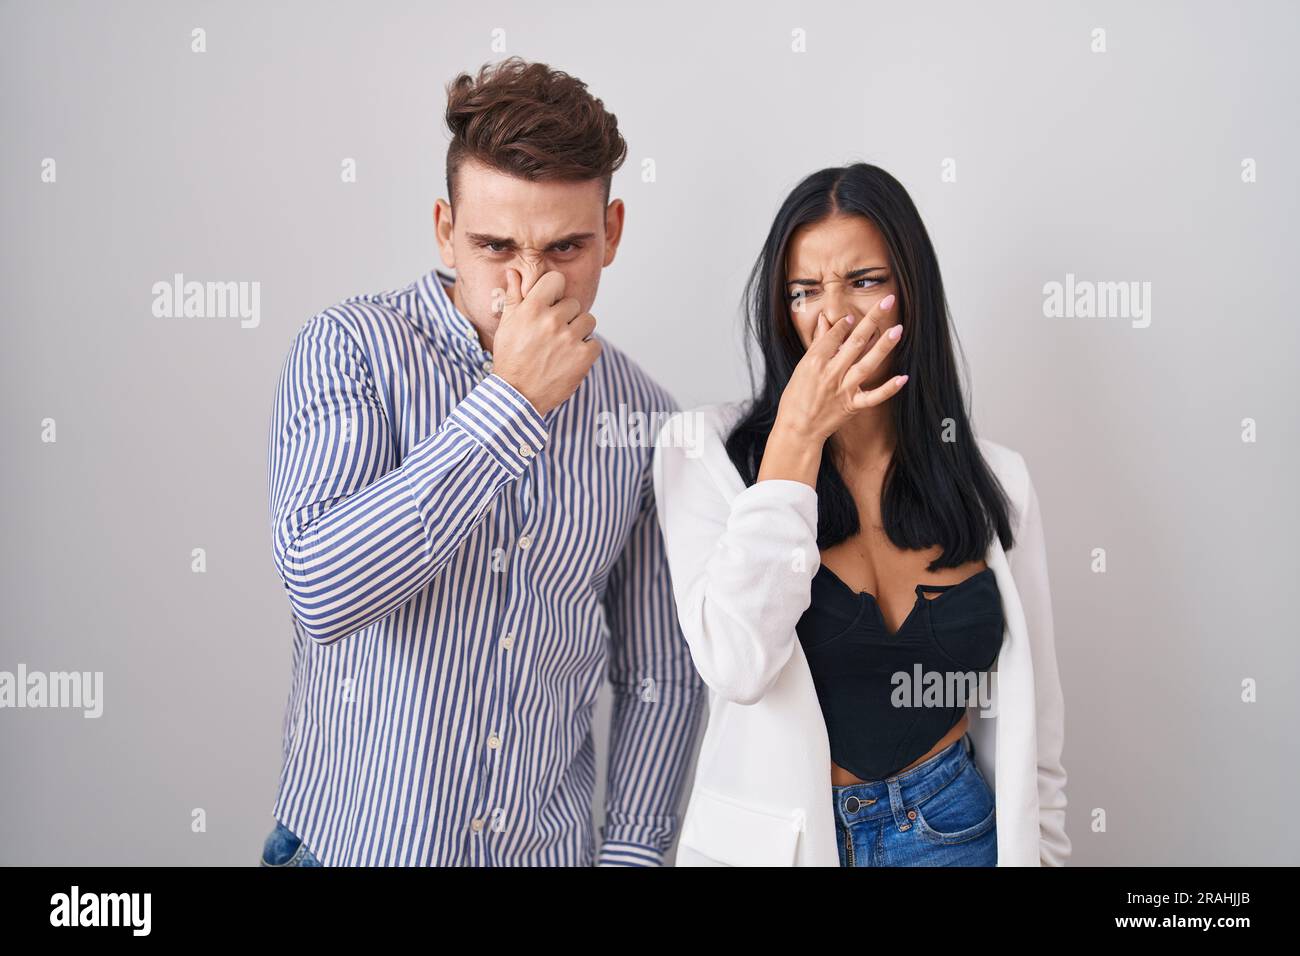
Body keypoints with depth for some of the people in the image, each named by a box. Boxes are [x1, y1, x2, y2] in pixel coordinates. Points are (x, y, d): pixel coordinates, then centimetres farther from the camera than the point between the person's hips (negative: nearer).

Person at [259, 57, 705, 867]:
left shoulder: (642, 414, -3)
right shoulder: (350, 348, -12)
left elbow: (662, 675, 4)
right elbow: (321, 591, -27)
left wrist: (631, 851, -3)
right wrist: (511, 400, -26)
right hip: (355, 838, -2)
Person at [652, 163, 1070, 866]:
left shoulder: (994, 479, -3)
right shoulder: (709, 450, -11)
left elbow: (1030, 719, 4)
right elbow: (737, 666, -25)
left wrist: (1039, 847, 4)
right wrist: (797, 436, -23)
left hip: (952, 829, 2)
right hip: (772, 833, -2)